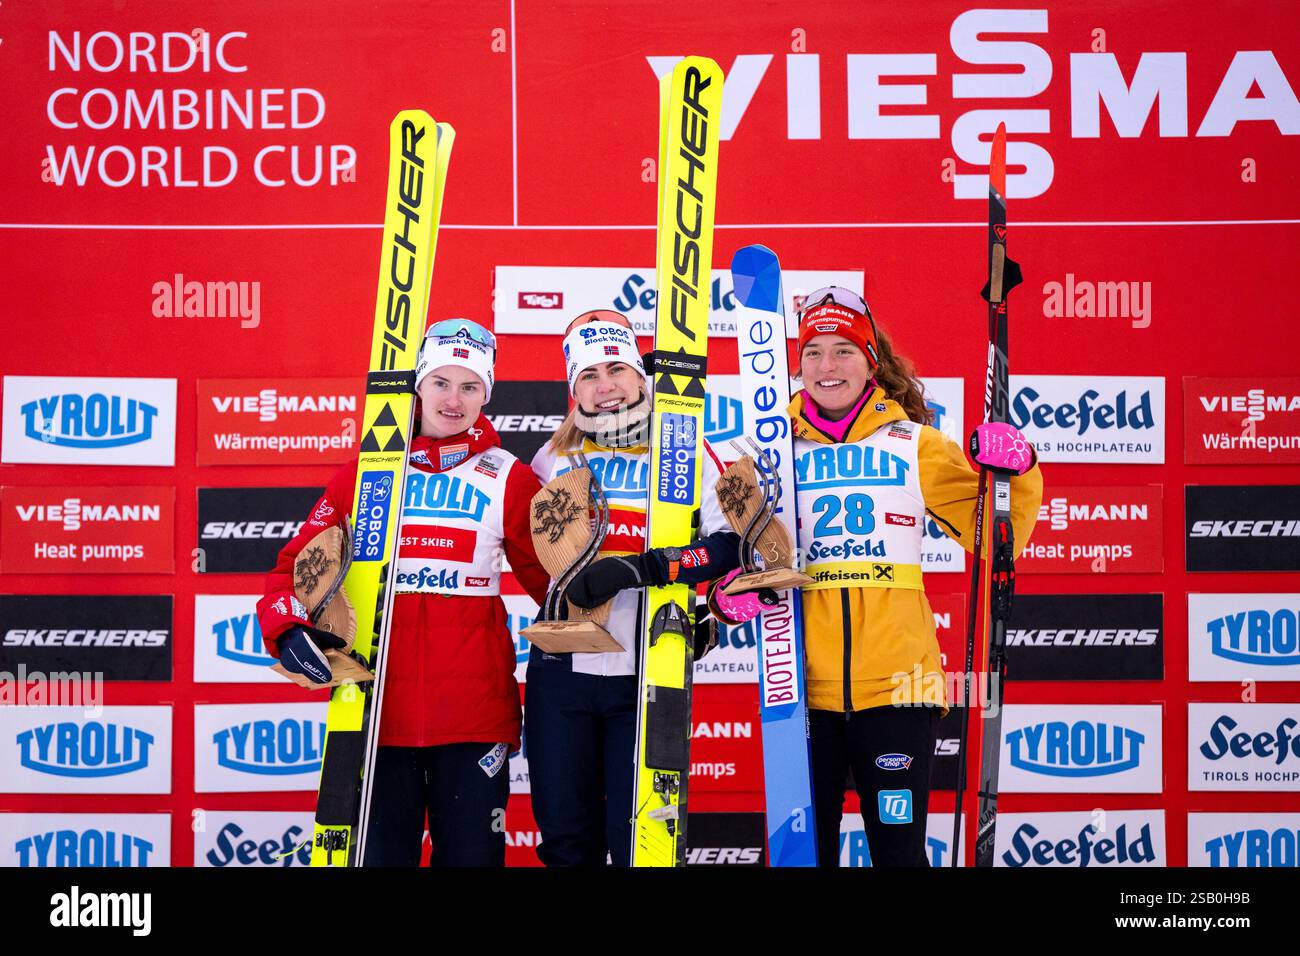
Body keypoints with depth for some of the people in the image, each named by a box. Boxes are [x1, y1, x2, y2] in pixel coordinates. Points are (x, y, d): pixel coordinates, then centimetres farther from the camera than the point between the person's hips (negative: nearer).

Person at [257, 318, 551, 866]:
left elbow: (551, 578, 10)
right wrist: (288, 630, -8)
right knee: (380, 851, 4)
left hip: (474, 710, 0)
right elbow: (299, 561, 8)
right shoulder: (367, 470, 8)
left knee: (472, 853, 3)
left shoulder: (507, 478, 7)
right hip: (379, 695, 1)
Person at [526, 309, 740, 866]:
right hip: (561, 670, 3)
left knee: (637, 841, -4)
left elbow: (731, 545, -10)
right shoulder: (553, 458, 11)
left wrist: (640, 569, -21)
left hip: (648, 673, -3)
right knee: (565, 840, 7)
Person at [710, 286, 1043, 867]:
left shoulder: (914, 444, 7)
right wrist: (728, 592, -7)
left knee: (899, 850, 2)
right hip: (803, 685, 1)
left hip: (895, 683, -1)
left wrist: (1017, 473, -11)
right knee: (804, 849, 7)